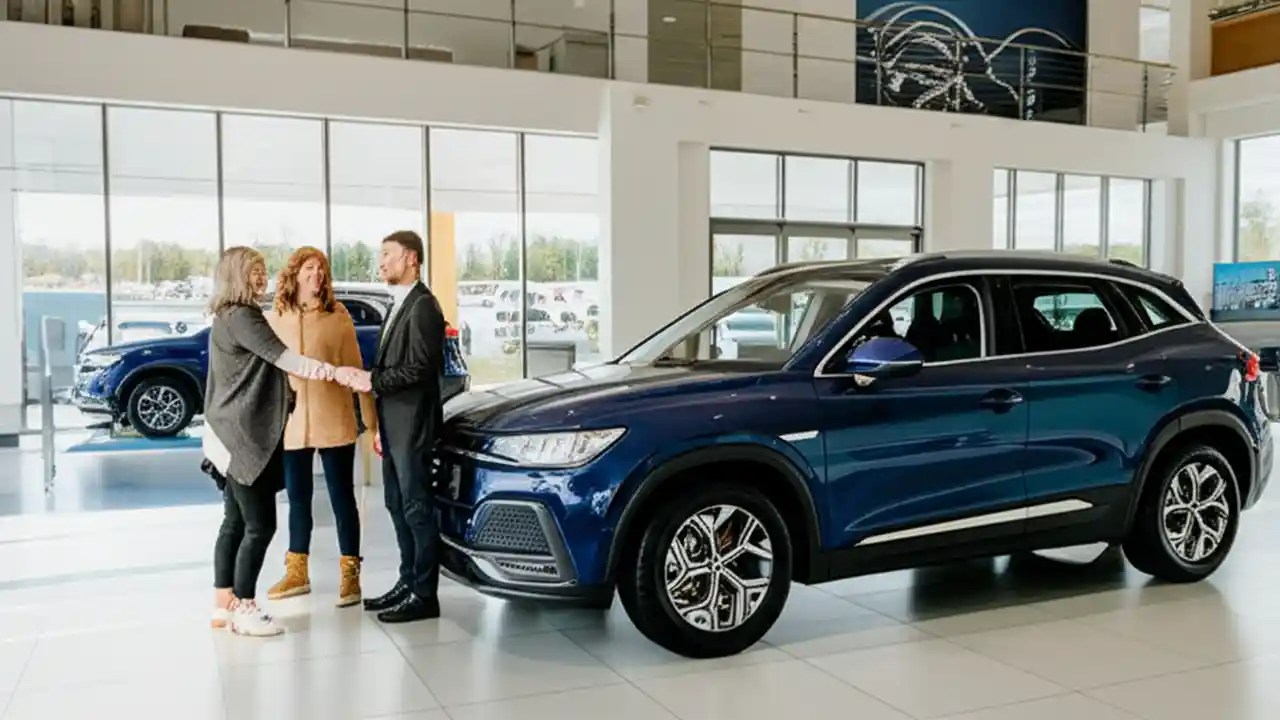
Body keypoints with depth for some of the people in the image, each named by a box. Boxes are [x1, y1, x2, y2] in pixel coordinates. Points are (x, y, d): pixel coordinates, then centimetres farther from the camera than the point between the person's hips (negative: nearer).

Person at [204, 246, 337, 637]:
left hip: (236, 434, 11)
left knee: (235, 522, 12)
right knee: (260, 525, -6)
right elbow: (284, 359, -24)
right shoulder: (241, 317, -14)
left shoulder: (229, 318, 18)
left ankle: (224, 604, 17)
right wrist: (338, 373, -30)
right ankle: (244, 609, 0)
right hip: (243, 436, -11)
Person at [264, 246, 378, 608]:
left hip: (334, 420, -2)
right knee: (298, 499, 14)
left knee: (342, 497, 4)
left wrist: (371, 416, -3)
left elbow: (355, 369, -1)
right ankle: (297, 573, 27)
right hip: (292, 422, 3)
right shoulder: (273, 319, 4)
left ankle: (350, 574, 13)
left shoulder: (338, 317, -2)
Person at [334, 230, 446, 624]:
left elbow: (421, 368, -20)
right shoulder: (399, 305, 17)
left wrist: (371, 381, -18)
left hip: (412, 425, -10)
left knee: (417, 509, -4)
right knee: (398, 506, 14)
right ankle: (407, 583, 23)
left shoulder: (422, 306, -13)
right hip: (394, 426, 10)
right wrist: (381, 425, 18)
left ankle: (424, 595, 3)